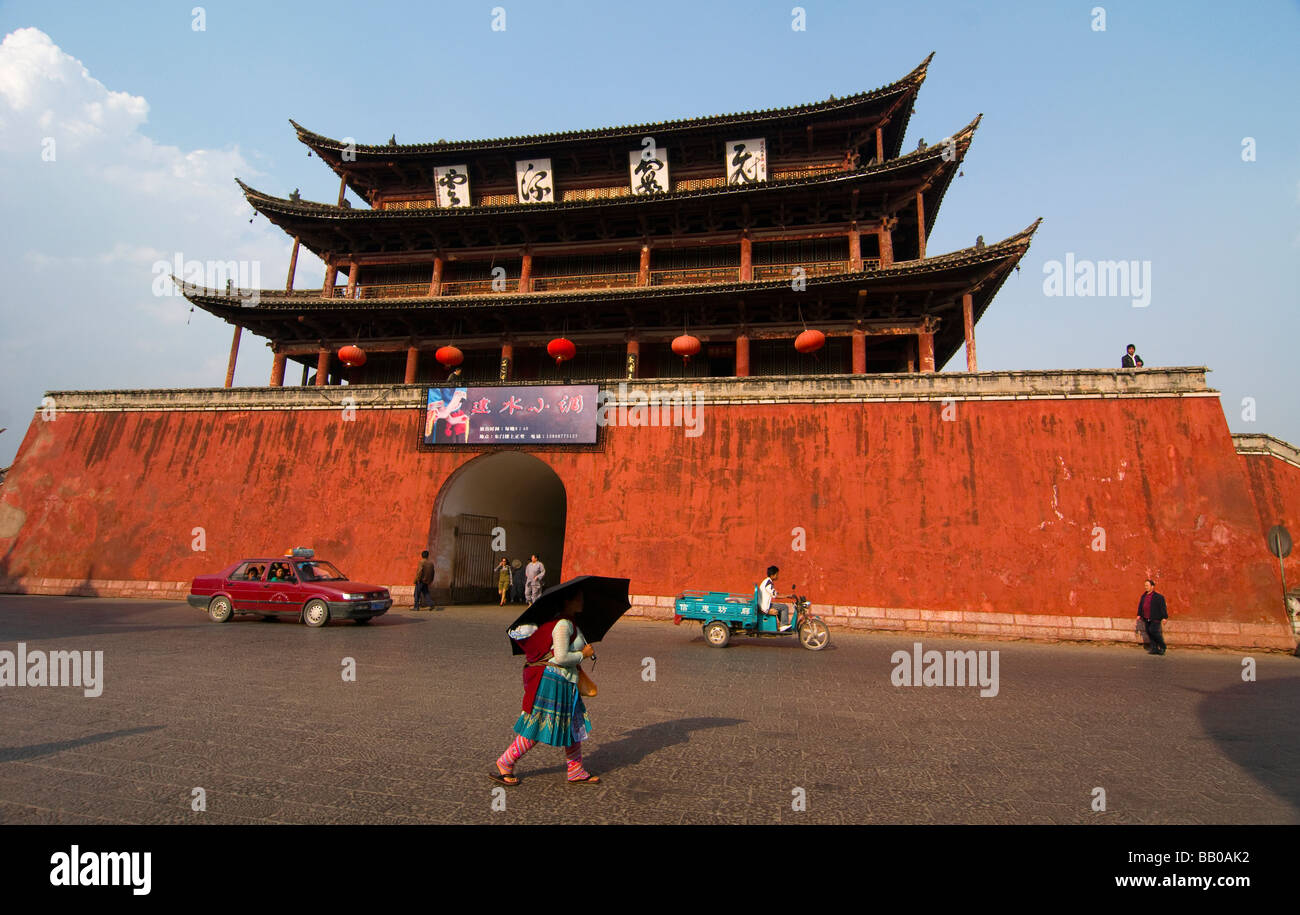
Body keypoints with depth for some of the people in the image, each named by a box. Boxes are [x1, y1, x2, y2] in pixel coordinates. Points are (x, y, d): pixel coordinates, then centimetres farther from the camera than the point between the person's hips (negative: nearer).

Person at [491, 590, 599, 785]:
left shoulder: (571, 624, 14)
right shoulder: (563, 624, -18)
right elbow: (561, 657, -23)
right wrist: (583, 655, -10)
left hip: (565, 683, 11)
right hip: (551, 680, -11)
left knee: (574, 724, 14)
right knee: (536, 727, -1)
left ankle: (576, 773, 24)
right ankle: (504, 765, 14)